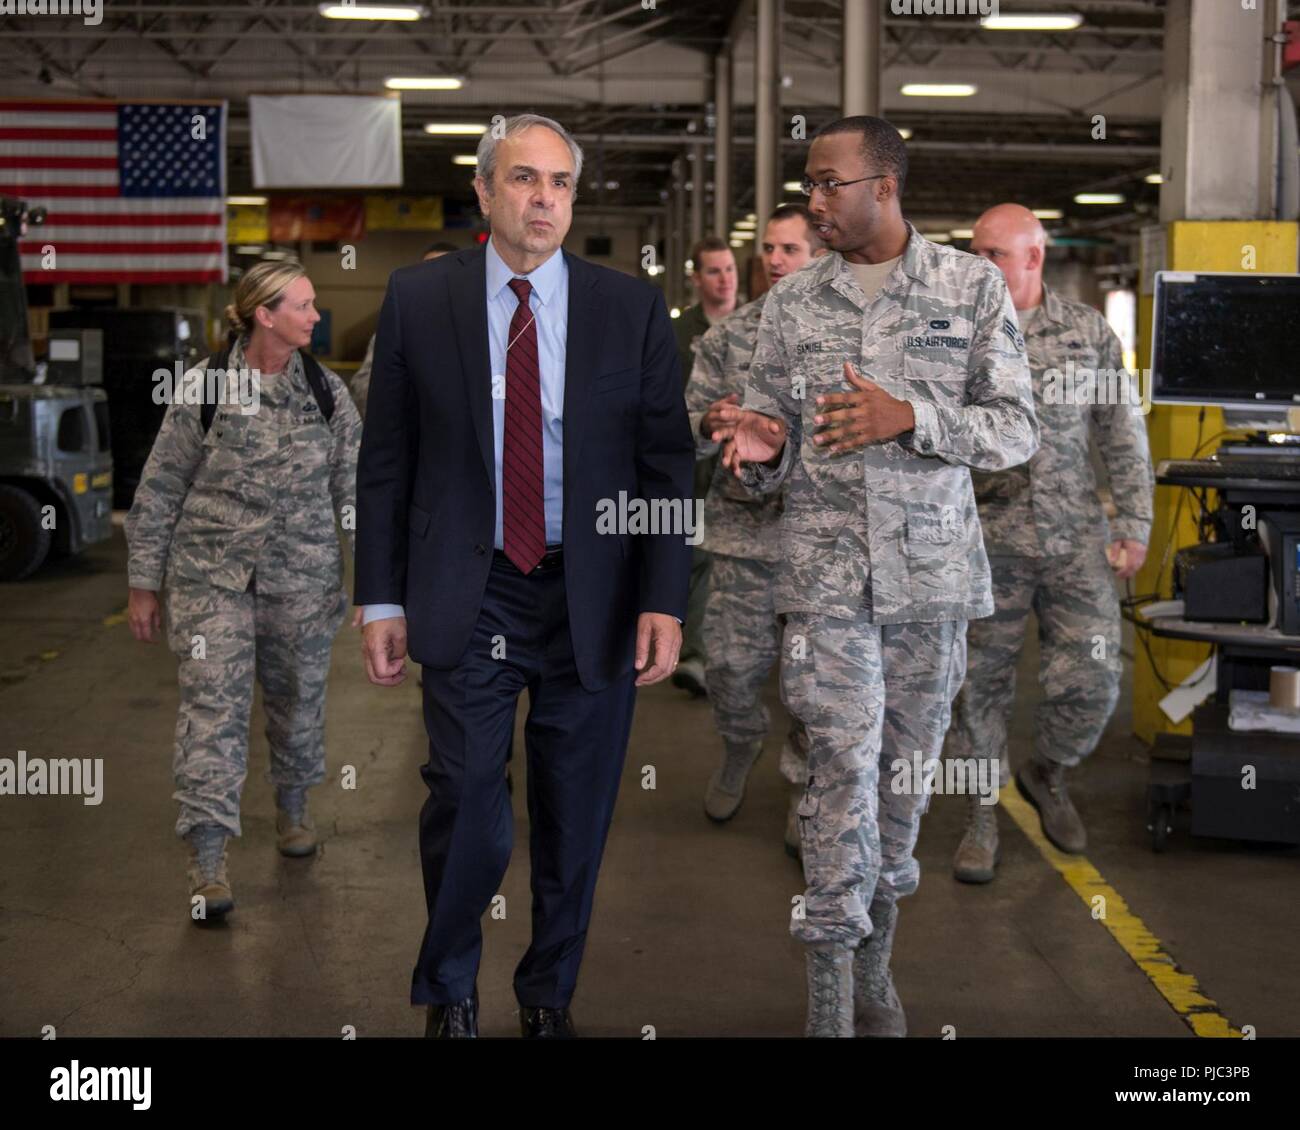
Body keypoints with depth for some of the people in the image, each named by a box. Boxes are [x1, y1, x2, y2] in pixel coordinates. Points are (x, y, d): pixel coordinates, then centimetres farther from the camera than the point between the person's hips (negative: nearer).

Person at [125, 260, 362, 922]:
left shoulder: (327, 393, 3)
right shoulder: (203, 390, -5)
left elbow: (355, 488, 6)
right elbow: (159, 491, 0)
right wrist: (144, 585, 0)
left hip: (302, 580, 3)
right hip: (213, 577, -3)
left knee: (298, 699, 15)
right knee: (214, 705, -9)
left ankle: (292, 810, 40)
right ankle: (208, 858, -7)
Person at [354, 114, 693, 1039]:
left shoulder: (633, 308, 0)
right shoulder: (418, 299, 1)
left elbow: (668, 465, 1)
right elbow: (386, 460, 3)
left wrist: (665, 600, -7)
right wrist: (382, 599, 0)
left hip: (594, 600, 1)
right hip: (467, 596, -1)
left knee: (576, 823, 11)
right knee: (467, 814, 1)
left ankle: (550, 996, 31)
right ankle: (450, 993, 26)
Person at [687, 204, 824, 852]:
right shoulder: (728, 336, 6)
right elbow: (687, 429, 5)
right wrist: (708, 424, -18)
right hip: (744, 531, 1)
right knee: (731, 665, 5)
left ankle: (806, 787, 25)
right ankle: (740, 750, 36)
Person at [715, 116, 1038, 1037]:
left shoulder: (973, 286, 2)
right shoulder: (793, 300, 7)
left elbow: (1018, 431, -2)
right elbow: (773, 454, 11)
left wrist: (910, 417, -17)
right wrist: (761, 449, -14)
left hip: (934, 567, 0)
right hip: (826, 568, 0)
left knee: (907, 763, 8)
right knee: (843, 764, -6)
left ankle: (876, 962, 24)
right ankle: (832, 992, 0)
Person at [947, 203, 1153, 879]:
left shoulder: (1090, 332, 5)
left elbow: (1124, 438, 7)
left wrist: (1134, 525, 3)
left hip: (1076, 539, 1)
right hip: (986, 541, -1)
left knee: (1091, 681, -2)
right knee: (982, 680, 4)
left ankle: (1047, 775, 27)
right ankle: (983, 817, 19)